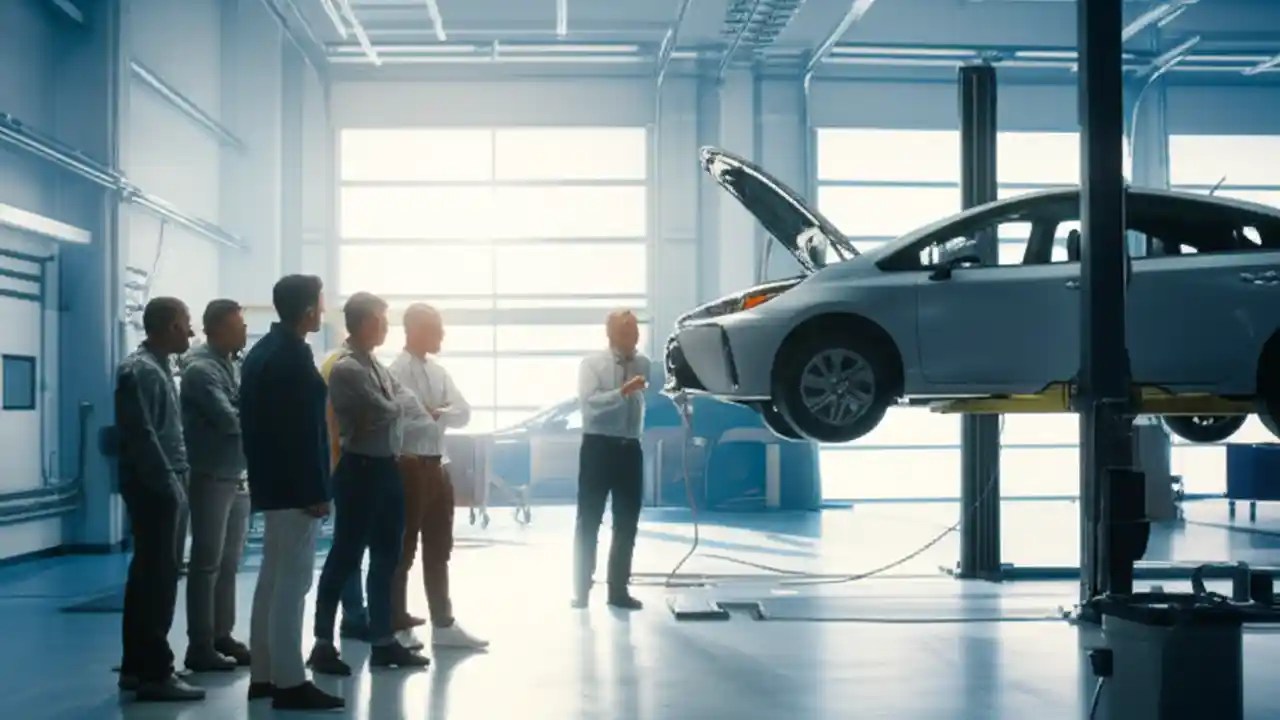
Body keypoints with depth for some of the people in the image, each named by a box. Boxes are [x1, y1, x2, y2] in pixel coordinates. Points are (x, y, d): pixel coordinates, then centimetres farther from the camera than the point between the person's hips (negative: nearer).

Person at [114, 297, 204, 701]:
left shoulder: (158, 367, 17)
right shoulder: (142, 370, -14)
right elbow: (142, 435, -21)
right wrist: (170, 483, -20)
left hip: (160, 487, 10)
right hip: (154, 487, -10)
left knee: (147, 576, 13)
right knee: (159, 578, -8)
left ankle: (136, 666, 20)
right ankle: (154, 673, -5)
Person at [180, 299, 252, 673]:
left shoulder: (233, 366, 14)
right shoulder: (201, 368, -13)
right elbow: (230, 421, -19)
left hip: (237, 476, 8)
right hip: (211, 478, -8)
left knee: (229, 562, 12)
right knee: (207, 563, -4)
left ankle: (222, 636, 20)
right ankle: (200, 646, 1)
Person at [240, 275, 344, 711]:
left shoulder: (261, 351, 14)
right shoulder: (294, 355, -16)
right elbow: (304, 430, -20)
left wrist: (259, 472, 19)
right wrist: (317, 491, -18)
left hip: (270, 483, 10)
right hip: (294, 486, -10)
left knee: (272, 578, 13)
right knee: (292, 581, -7)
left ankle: (263, 675, 19)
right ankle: (289, 682, -4)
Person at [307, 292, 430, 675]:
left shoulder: (376, 365, 14)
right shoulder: (346, 368, -15)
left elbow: (401, 402, 14)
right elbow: (385, 412, -18)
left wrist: (392, 406, -5)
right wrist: (395, 405, 1)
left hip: (386, 468, 9)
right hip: (361, 470, -9)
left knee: (386, 558, 13)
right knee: (345, 557, -3)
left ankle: (383, 641, 22)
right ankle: (323, 644, 6)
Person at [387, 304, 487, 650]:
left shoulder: (438, 371, 12)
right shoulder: (397, 371, -12)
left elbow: (463, 413, 4)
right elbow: (403, 417, -23)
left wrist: (435, 413, -12)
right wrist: (437, 414, -9)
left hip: (437, 465, 8)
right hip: (408, 466, -8)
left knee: (439, 549, 14)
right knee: (402, 549, 2)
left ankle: (443, 625, 23)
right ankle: (397, 627, 12)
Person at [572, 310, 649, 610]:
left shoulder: (644, 365, 7)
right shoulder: (592, 364, -5)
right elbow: (590, 403, -18)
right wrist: (623, 391, -28)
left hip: (630, 448, 4)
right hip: (599, 446, -4)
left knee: (627, 524, 8)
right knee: (589, 523, 2)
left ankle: (619, 590, 18)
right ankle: (581, 590, 12)